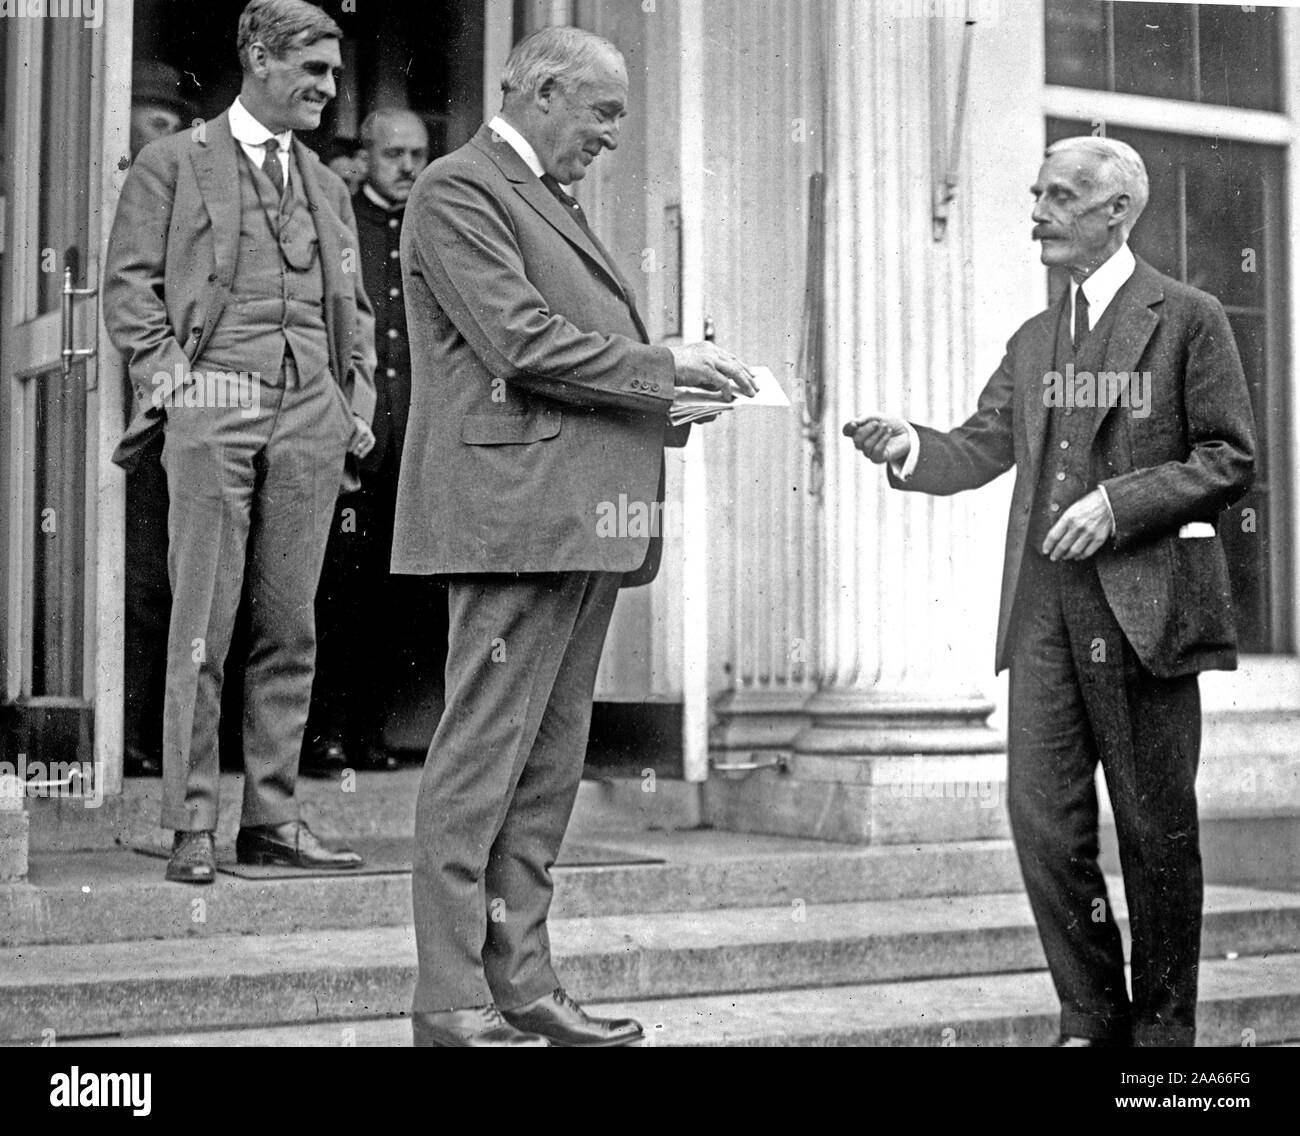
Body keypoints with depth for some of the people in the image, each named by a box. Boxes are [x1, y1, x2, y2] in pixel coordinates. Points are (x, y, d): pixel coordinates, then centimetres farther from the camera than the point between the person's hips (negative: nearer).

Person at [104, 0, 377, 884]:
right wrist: (167, 375, -8)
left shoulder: (328, 186, 22)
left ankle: (272, 817, 10)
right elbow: (128, 284, 4)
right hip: (214, 409, -4)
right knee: (202, 627, -5)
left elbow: (353, 306, 23)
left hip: (311, 415, 5)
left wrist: (359, 397, 10)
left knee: (291, 627, 4)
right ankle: (192, 826, 0)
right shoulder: (173, 164, 9)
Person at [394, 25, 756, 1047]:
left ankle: (522, 984, 16)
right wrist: (665, 367, -10)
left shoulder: (555, 200, 25)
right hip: (513, 509, -10)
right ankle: (451, 1003, -1)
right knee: (482, 760, -7)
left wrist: (670, 404, 10)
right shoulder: (458, 191, -5)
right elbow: (522, 343, -16)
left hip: (584, 519, 10)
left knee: (551, 767, 10)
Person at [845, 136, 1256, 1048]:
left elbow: (1231, 460, -4)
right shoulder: (1036, 339, 19)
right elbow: (980, 448, 12)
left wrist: (1118, 502, -15)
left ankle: (1163, 1027, 16)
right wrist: (910, 447, -9)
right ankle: (1092, 1017, 15)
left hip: (1142, 602, -5)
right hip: (1044, 602, 5)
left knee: (1156, 826, 3)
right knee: (1042, 817, 2)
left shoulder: (1188, 319, 0)